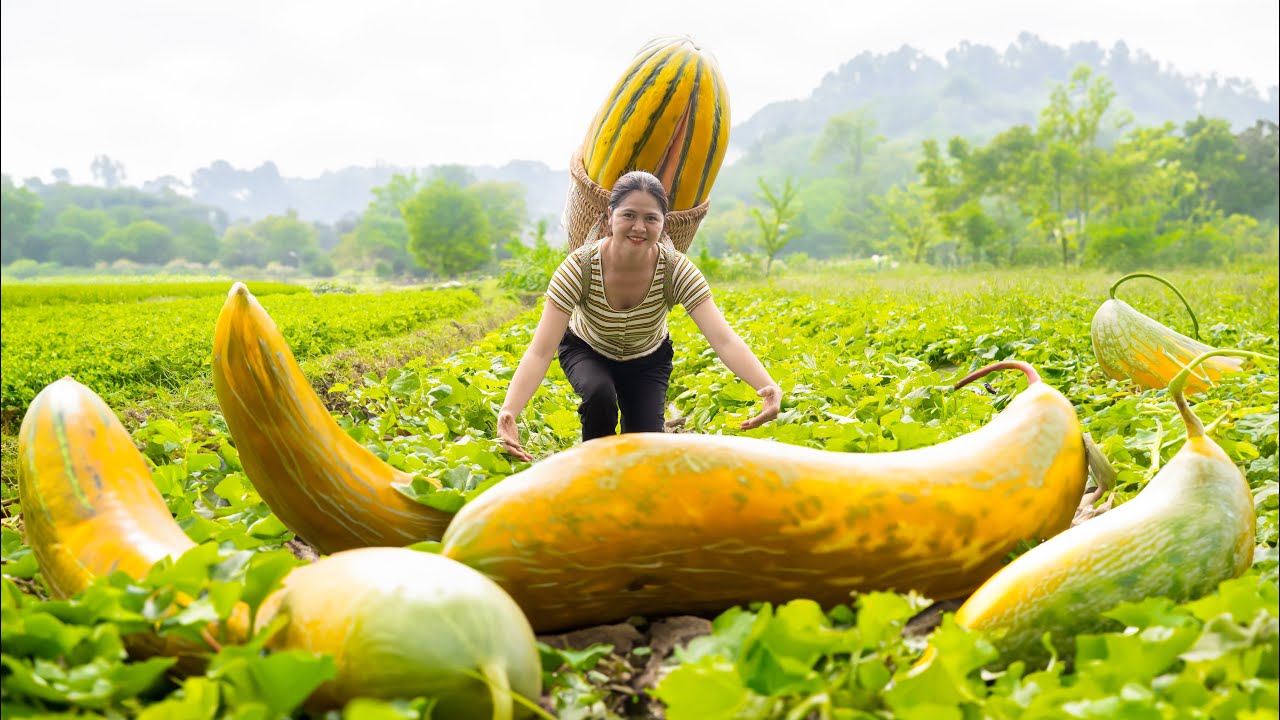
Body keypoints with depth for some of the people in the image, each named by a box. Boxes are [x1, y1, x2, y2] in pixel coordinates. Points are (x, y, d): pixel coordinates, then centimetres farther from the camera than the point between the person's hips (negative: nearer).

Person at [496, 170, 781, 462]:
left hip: (648, 359, 1)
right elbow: (540, 351, -40)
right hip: (587, 351, -1)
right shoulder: (580, 267, -35)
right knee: (599, 393, -33)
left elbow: (724, 339, -41)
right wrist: (508, 411, -57)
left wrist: (767, 386, -59)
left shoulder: (677, 270, -31)